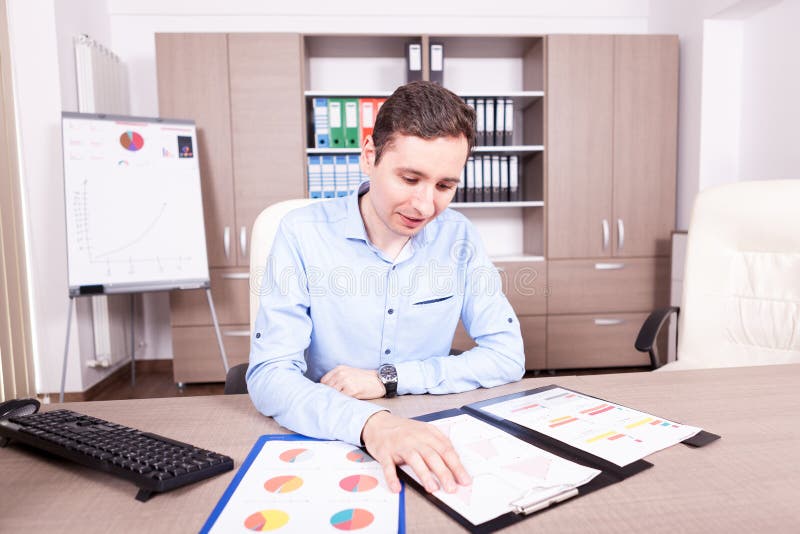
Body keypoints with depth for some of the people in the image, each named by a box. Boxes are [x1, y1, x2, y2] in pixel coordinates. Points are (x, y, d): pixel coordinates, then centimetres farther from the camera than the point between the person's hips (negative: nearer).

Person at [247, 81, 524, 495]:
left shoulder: (459, 237, -3)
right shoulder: (303, 234, -12)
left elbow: (508, 356, -3)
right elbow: (269, 375, -17)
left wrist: (387, 378, -13)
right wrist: (368, 422, -35)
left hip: (431, 442, 2)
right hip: (327, 442, -2)